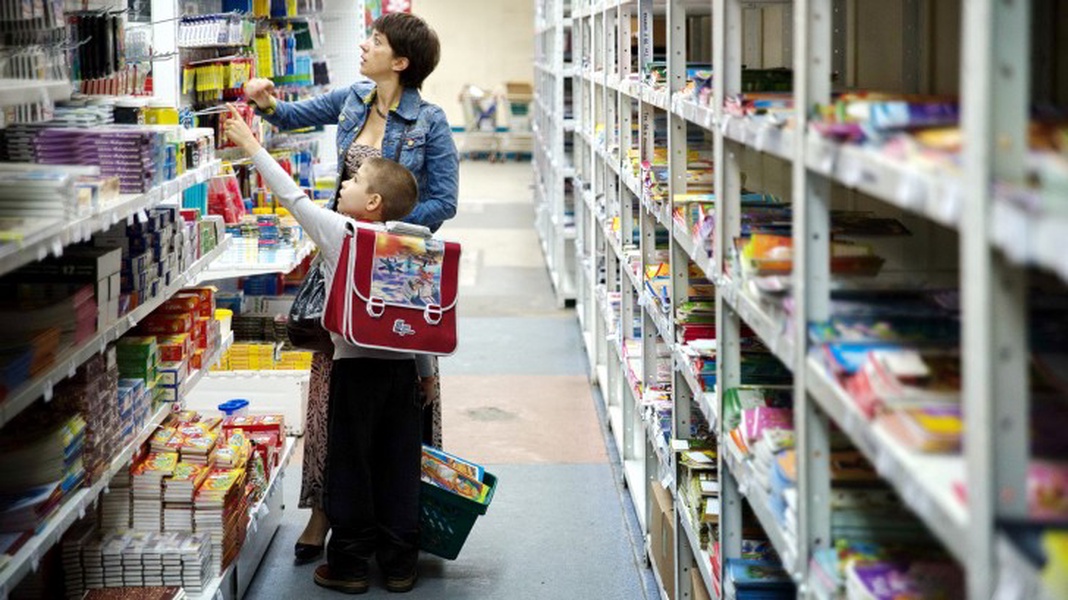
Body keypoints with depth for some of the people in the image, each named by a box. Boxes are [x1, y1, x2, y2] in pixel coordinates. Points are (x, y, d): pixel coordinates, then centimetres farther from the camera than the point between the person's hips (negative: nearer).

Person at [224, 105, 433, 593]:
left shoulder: (336, 231, -8)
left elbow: (291, 195, 0)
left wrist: (251, 146, 9)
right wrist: (426, 372, 15)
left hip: (355, 365, -4)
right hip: (402, 366, 4)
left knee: (350, 466, 5)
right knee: (399, 466, 8)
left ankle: (349, 563, 11)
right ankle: (400, 562, 15)